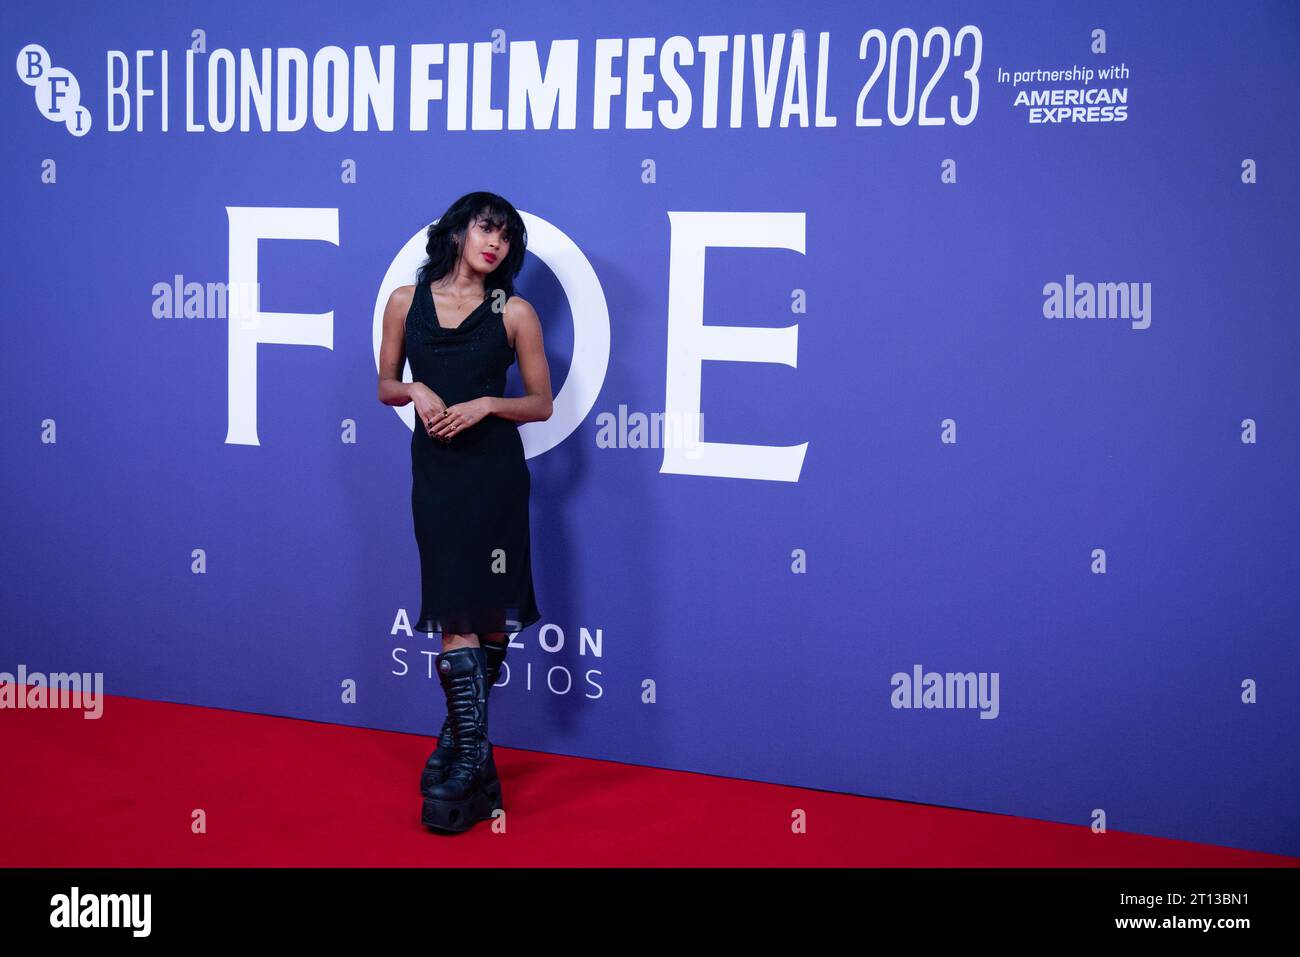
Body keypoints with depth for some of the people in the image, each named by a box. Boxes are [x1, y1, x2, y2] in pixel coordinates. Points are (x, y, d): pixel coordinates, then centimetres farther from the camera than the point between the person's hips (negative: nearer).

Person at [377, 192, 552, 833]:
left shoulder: (514, 313, 2)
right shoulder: (407, 301, 8)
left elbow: (542, 404, 4)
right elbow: (386, 386, 14)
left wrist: (486, 403, -12)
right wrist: (417, 390, -8)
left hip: (494, 471, -1)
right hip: (435, 468, 1)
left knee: (488, 616, 0)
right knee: (455, 616, -2)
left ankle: (461, 742, 16)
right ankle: (472, 757, 9)